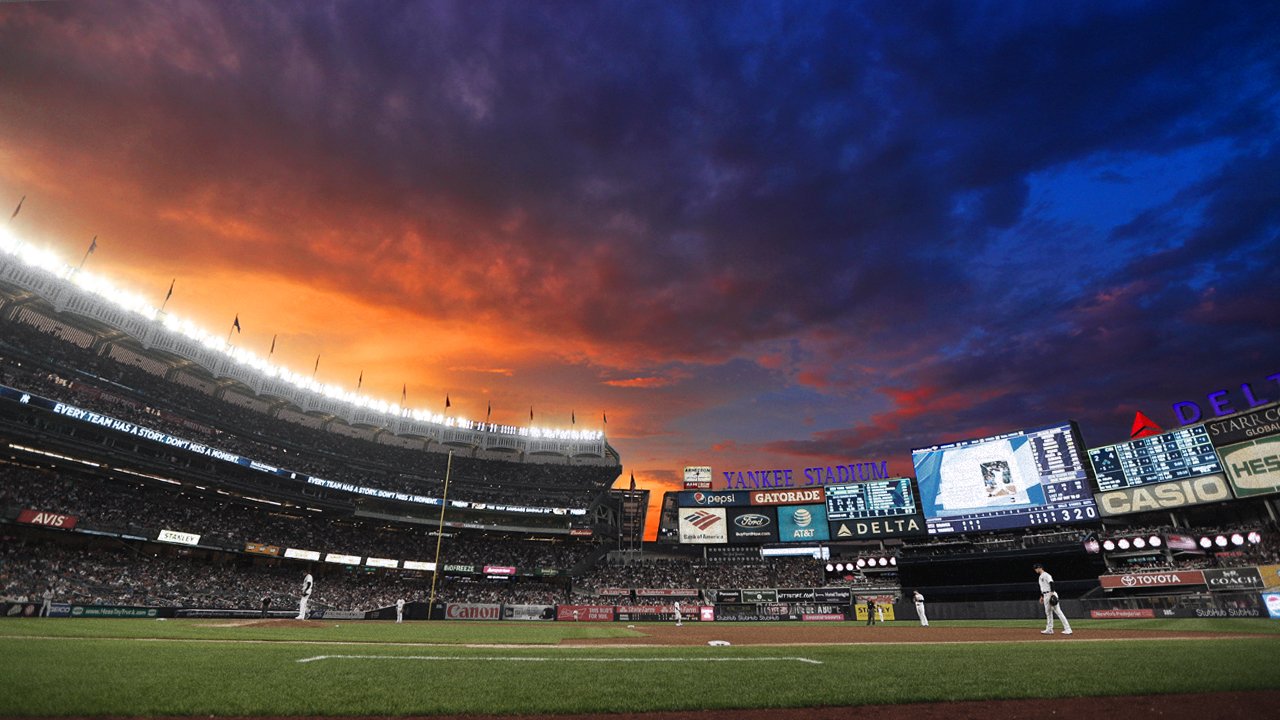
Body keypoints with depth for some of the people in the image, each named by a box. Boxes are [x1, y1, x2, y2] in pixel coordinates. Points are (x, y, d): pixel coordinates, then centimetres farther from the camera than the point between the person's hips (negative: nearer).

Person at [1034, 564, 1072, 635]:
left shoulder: (1046, 575, -9)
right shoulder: (1040, 577, 21)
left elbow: (1051, 583, -22)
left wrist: (1052, 593, -32)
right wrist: (1041, 596, 26)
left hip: (1051, 594, -10)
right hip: (1045, 595, 10)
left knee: (1058, 612, -10)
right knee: (1048, 612, 11)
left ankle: (1067, 629, -9)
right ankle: (1049, 629, 16)